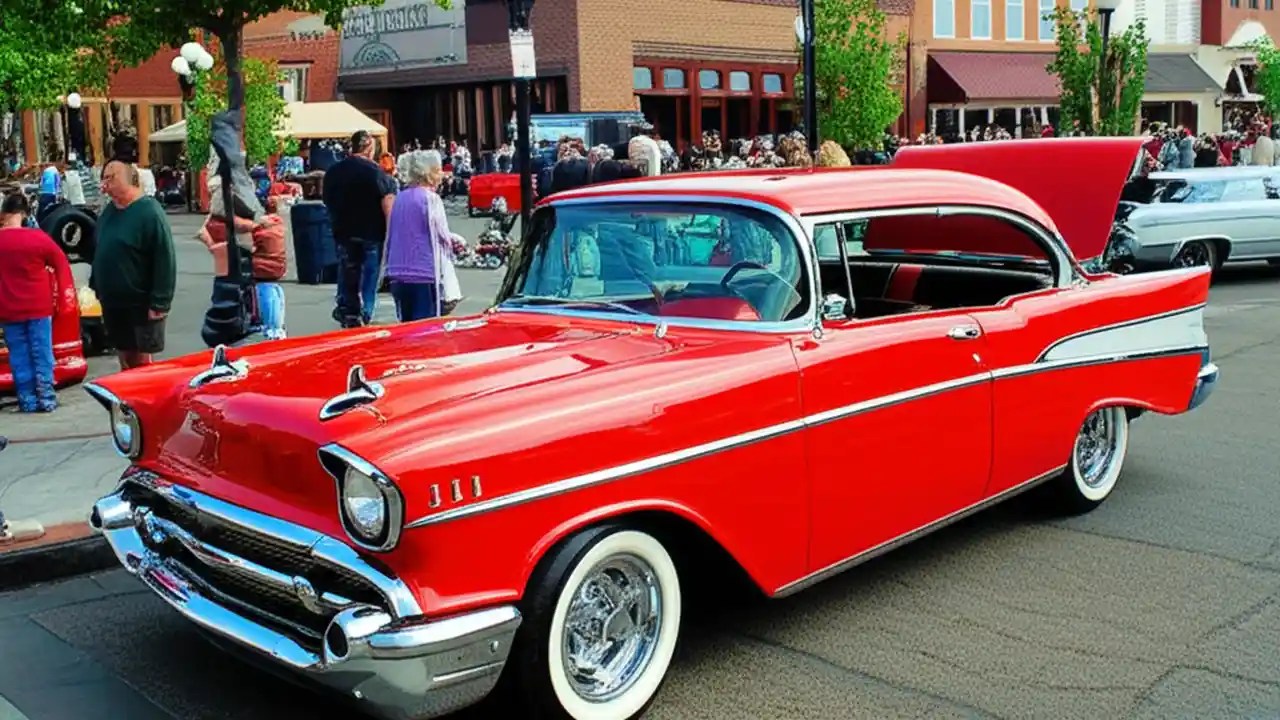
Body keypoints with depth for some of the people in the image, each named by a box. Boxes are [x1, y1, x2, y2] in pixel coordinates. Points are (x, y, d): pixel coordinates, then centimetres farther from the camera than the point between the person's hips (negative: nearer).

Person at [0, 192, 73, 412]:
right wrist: (65, 289, 10)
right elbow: (61, 263, -1)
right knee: (42, 353, 5)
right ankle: (46, 398, 4)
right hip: (38, 307, -1)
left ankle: (27, 400, 9)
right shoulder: (38, 237, -10)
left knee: (19, 356, 8)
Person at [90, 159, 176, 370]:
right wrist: (96, 286, 16)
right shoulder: (108, 210, 8)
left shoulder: (150, 212, -17)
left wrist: (159, 303, -22)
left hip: (141, 305, -7)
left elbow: (165, 262, -21)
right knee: (125, 360, 16)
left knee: (141, 363, 0)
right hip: (112, 303, 7)